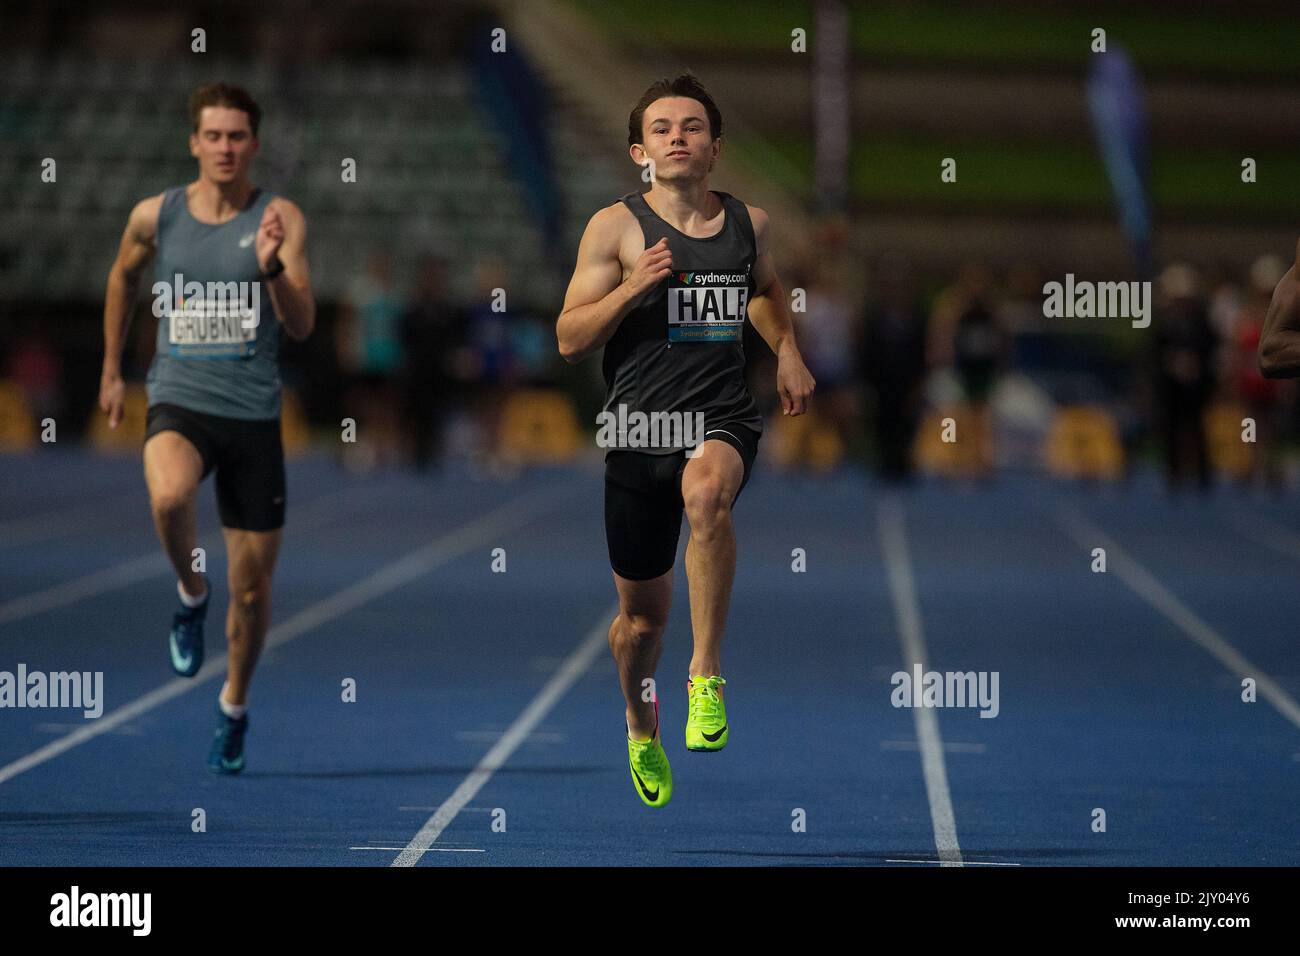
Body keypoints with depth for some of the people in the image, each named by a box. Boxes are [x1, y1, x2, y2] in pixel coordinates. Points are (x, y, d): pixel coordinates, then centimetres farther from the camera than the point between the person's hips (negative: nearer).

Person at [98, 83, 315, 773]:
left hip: (254, 413, 0)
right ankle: (191, 594, -4)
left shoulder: (280, 219, -4)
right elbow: (123, 277, 23)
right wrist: (112, 368, 25)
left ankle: (234, 706, 31)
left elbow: (301, 325, -12)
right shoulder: (154, 217, 1)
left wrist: (273, 268, -30)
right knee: (169, 496, -36)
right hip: (178, 403, 0)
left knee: (252, 583, 6)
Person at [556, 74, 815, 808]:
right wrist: (633, 285, -16)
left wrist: (788, 350, 16)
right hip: (639, 428, 0)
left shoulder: (749, 222, 8)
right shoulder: (616, 227, -1)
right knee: (644, 614, 9)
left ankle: (707, 673, -29)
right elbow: (570, 341, -3)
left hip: (723, 418, 0)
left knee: (707, 491, -38)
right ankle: (642, 721, 43)